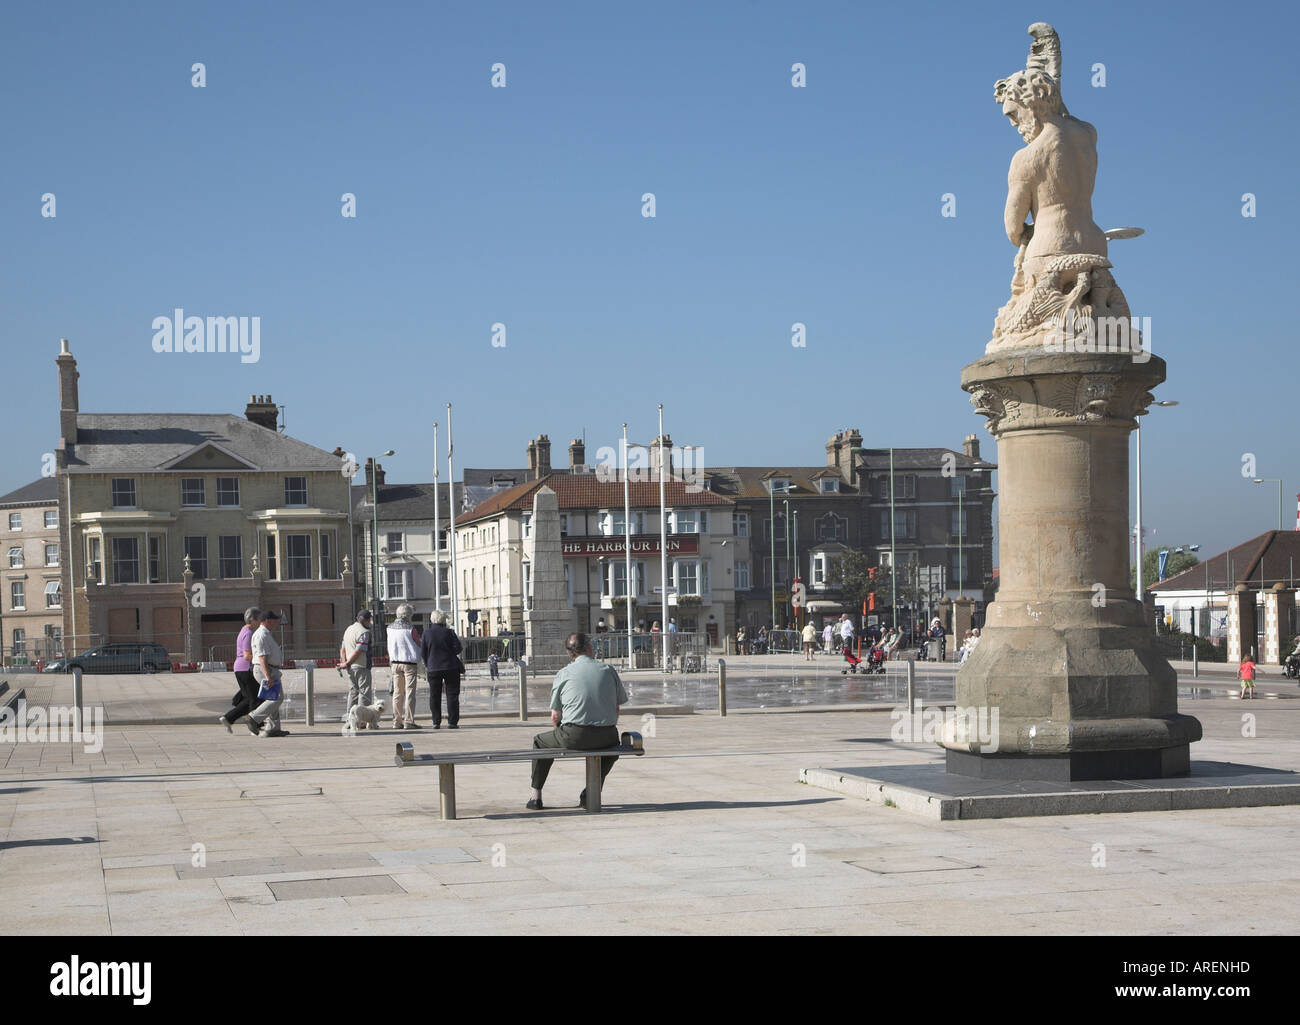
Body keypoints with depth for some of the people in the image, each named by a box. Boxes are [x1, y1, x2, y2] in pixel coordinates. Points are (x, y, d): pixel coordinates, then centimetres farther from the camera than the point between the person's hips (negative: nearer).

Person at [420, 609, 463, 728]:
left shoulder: (426, 633, -1)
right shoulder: (449, 632, -6)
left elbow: (423, 652, 1)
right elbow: (457, 648, -7)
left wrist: (427, 664, 15)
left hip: (433, 669, 1)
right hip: (450, 667, -1)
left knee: (434, 696, 8)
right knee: (452, 695, 3)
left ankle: (436, 722, 5)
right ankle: (452, 722, -1)